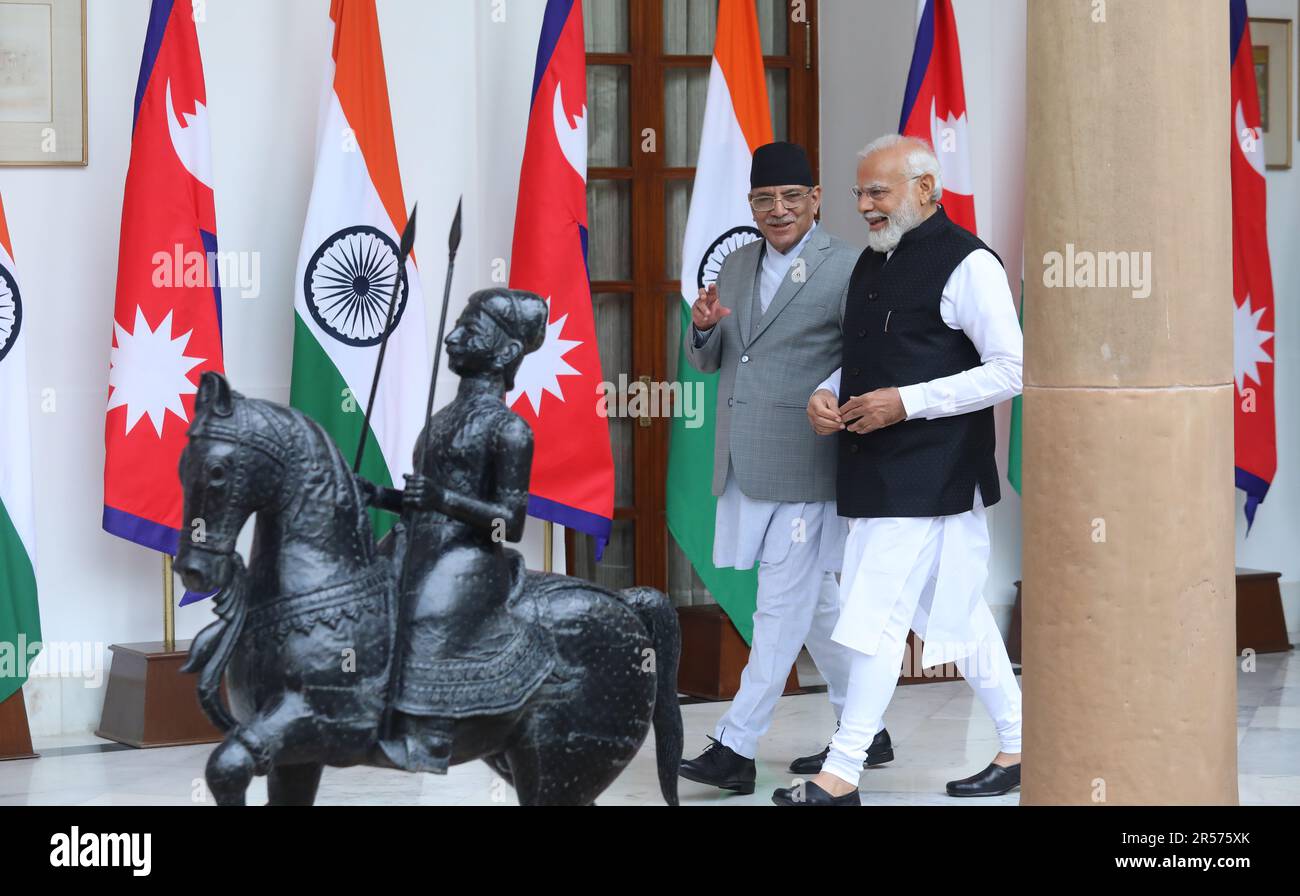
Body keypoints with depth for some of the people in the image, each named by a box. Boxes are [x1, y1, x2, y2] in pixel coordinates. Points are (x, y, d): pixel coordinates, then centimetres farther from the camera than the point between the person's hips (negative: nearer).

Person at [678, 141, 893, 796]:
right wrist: (702, 328, -5)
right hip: (745, 468, 8)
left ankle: (735, 750, -4)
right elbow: (706, 362, 16)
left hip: (802, 469, -8)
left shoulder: (846, 269, -8)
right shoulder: (738, 265, 13)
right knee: (814, 601, 16)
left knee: (782, 608, -6)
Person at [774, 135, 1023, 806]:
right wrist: (828, 393, 4)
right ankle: (1016, 751, 22)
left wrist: (906, 402, -18)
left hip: (932, 471, -8)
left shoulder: (965, 263, -12)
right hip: (875, 472, 9)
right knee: (957, 615, 13)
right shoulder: (874, 261, 15)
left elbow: (1012, 370, -15)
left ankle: (840, 776, -6)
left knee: (878, 617, -9)